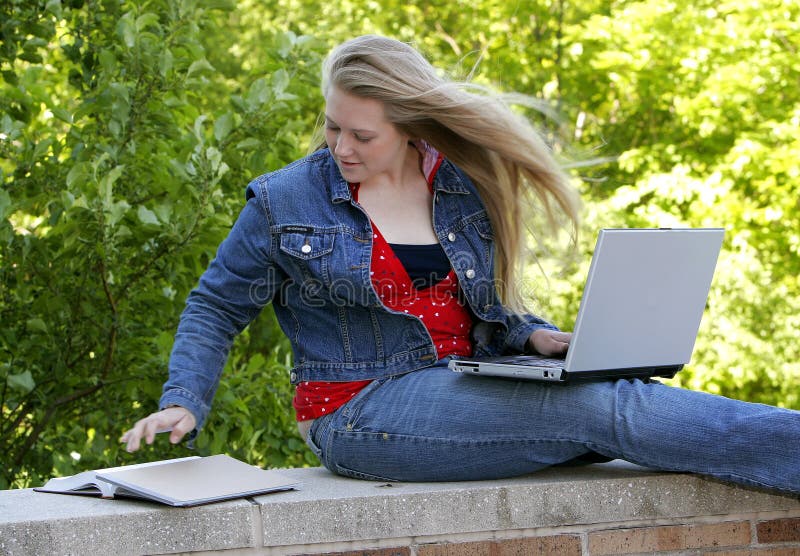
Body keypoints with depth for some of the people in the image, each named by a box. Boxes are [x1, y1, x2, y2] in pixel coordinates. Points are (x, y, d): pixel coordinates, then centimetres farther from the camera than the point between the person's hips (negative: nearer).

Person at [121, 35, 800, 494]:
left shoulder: (461, 191, 11)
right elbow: (216, 307, 8)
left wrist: (535, 337, 2)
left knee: (624, 399, -23)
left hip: (465, 389, 6)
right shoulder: (287, 203, 0)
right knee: (604, 408, -24)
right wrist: (183, 402, -6)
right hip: (363, 413, -6)